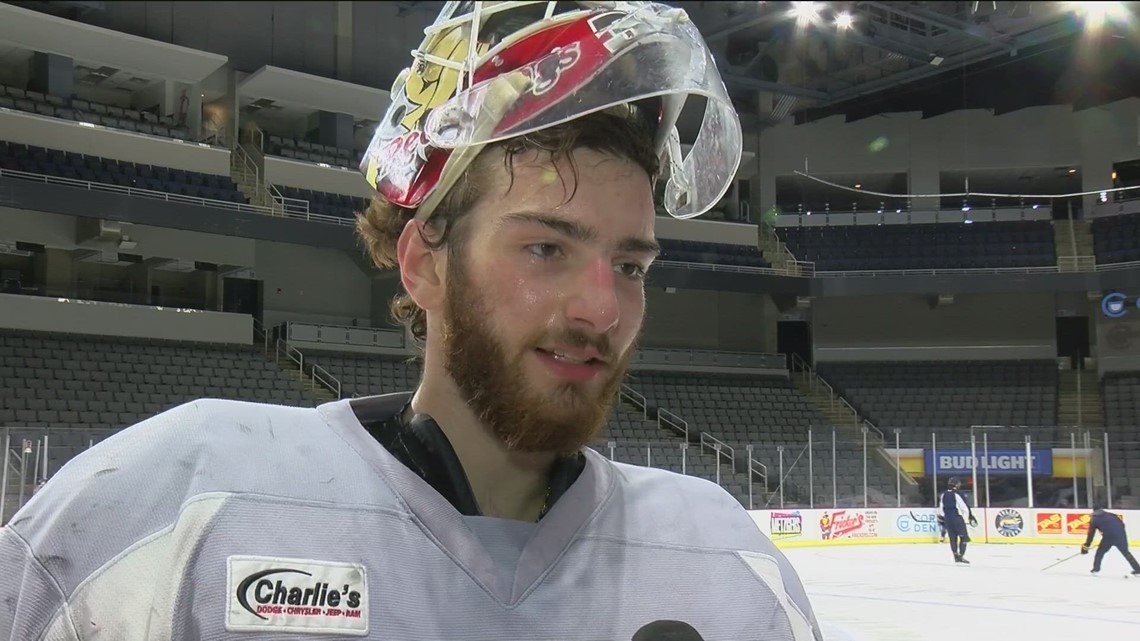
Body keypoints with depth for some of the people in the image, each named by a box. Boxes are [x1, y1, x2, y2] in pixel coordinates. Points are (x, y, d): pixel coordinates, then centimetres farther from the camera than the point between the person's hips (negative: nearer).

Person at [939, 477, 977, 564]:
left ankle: (956, 555, 16)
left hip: (947, 518, 7)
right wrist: (971, 517, -4)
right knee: (964, 537, 0)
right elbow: (965, 507, -14)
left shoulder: (944, 495, 9)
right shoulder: (957, 494, -12)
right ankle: (961, 555, -9)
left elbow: (941, 508, 14)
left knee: (953, 537, 14)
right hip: (957, 518, -7)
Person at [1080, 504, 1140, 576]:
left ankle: (1096, 569, 15)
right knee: (1125, 552, 16)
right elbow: (1120, 521, 19)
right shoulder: (1109, 514, 26)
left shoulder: (1094, 519, 16)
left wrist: (1086, 546, 21)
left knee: (1100, 552, 18)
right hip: (1121, 534, 3)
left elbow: (1091, 534, 16)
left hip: (1108, 537, -3)